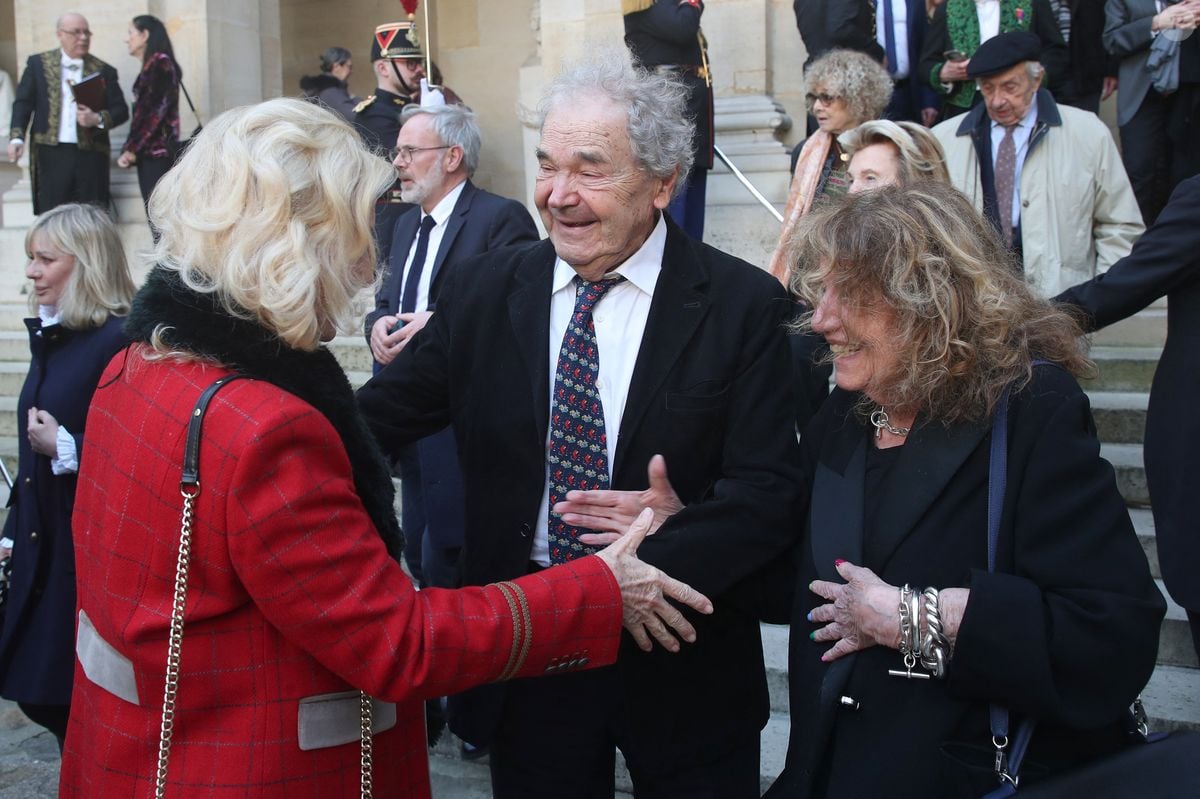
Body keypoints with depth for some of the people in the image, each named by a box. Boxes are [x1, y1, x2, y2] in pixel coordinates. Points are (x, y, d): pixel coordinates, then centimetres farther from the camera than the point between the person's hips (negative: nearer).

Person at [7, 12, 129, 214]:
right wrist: (17, 137, -10)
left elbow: (121, 110, 6)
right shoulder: (38, 63, 9)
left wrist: (97, 118, -15)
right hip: (51, 154, 0)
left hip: (90, 154, 0)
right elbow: (23, 103, 5)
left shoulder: (103, 70, 8)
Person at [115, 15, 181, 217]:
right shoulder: (151, 66, 19)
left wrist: (133, 148, -11)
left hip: (157, 151, -8)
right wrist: (130, 150, 6)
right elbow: (143, 112, 17)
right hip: (150, 153, 8)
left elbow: (158, 110, -14)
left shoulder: (160, 63, -7)